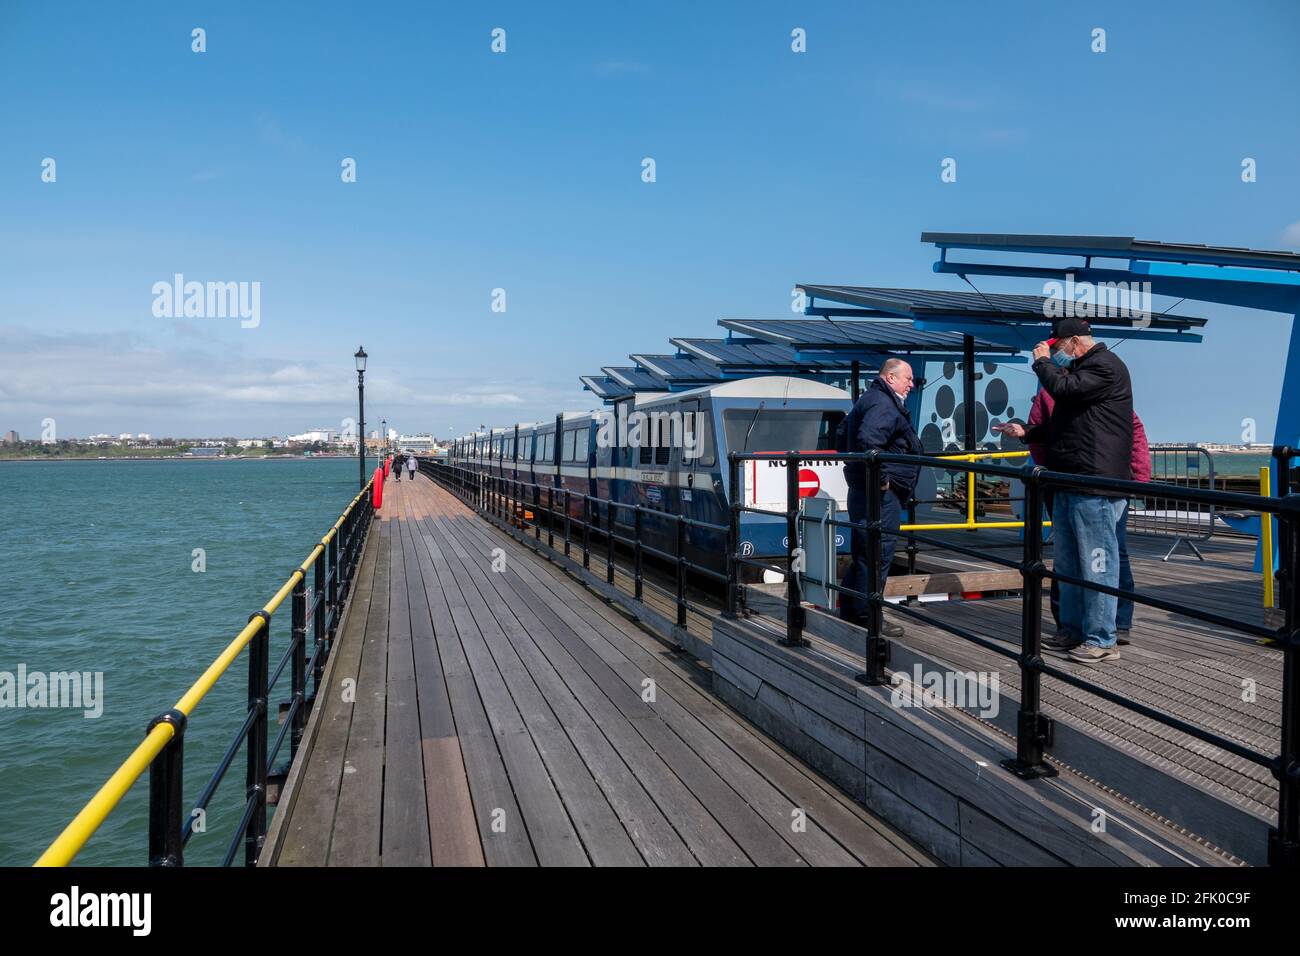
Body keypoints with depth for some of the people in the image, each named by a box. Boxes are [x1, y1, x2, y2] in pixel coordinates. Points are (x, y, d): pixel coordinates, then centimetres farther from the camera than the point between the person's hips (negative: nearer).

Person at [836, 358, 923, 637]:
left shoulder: (867, 400, 20)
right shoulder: (884, 405, -14)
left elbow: (842, 435, 29)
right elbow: (868, 441, -31)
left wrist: (855, 465, 25)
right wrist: (880, 477, -24)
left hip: (862, 489, 11)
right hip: (881, 492, -11)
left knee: (863, 554, 16)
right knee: (878, 554, -6)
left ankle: (850, 612, 22)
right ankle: (866, 617, -2)